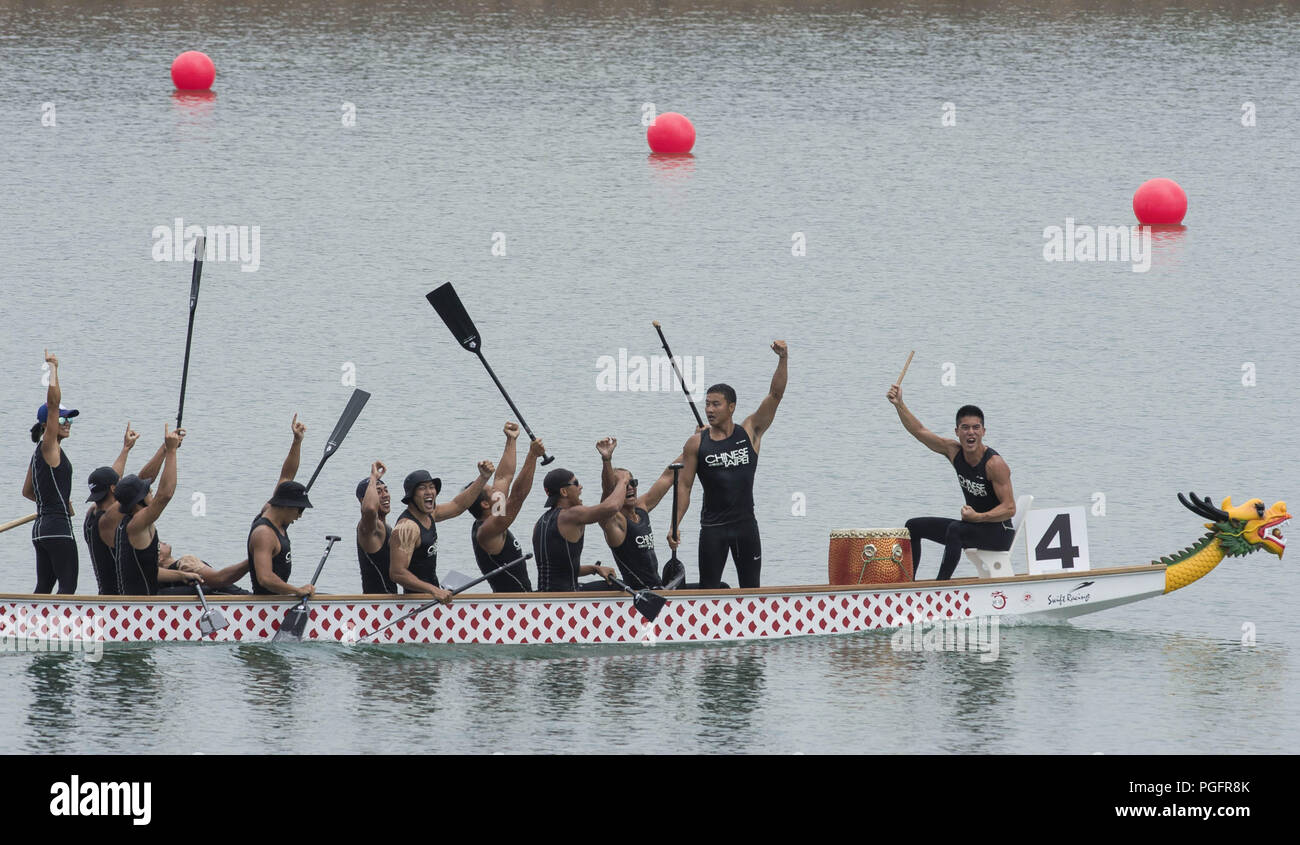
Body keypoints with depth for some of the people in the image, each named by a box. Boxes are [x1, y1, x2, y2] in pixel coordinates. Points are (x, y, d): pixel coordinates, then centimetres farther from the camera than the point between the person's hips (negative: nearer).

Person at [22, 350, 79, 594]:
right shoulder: (48, 447, -9)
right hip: (58, 526, -9)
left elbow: (27, 491, 25)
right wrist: (53, 368, -9)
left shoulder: (39, 454, 16)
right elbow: (53, 400, -19)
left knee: (44, 587, 8)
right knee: (68, 586, -10)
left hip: (41, 526, 9)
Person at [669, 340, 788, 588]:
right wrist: (675, 525, -8)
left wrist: (783, 360, -16)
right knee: (709, 591, -3)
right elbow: (684, 486, 1)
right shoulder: (697, 443, 0)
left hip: (746, 524, 1)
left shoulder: (749, 433, 2)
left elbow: (775, 395, -3)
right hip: (713, 528, -1)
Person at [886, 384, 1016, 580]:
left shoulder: (994, 464, -23)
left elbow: (1010, 509, -24)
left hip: (999, 532, -8)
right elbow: (919, 431, 4)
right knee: (914, 527, 10)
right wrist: (899, 404, -6)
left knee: (955, 529, -36)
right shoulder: (954, 451, -2)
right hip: (973, 527, 8)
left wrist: (978, 517, -35)